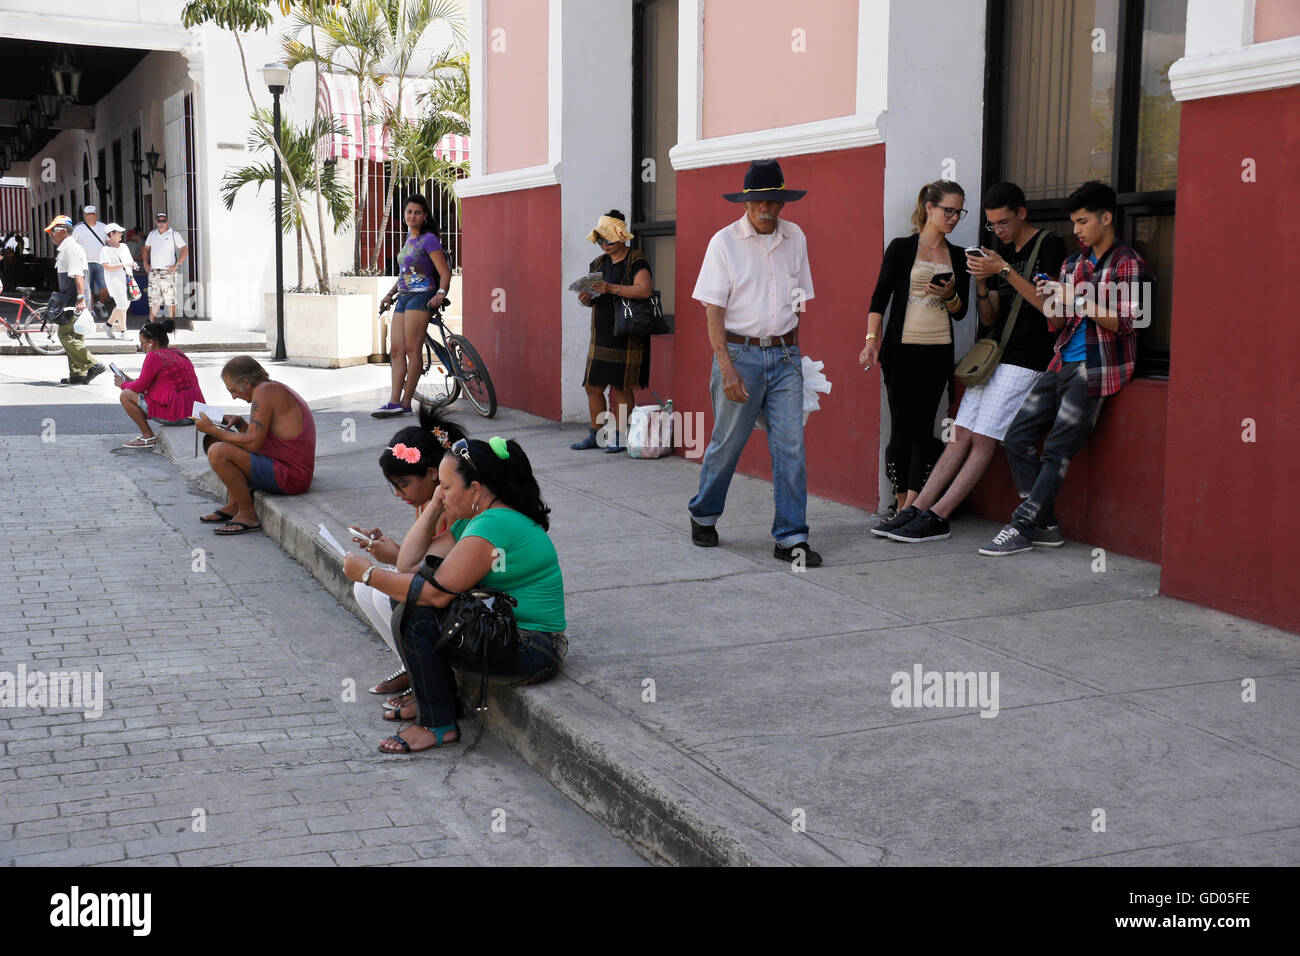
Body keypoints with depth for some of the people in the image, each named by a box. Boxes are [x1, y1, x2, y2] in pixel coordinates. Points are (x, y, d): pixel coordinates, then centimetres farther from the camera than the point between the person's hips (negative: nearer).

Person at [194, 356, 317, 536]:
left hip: (289, 477, -11)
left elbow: (253, 444, -21)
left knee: (218, 452, -22)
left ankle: (248, 515, -10)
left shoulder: (263, 391, -15)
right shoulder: (275, 389, 16)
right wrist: (240, 423, 6)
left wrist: (212, 430, -11)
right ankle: (233, 505, 14)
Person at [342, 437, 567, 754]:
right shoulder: (473, 519, 12)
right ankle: (429, 694, 17)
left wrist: (367, 572, -18)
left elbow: (439, 593, -27)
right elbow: (407, 563, 12)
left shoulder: (495, 525, -21)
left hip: (532, 650, -11)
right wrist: (434, 508, 4)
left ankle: (439, 724, -7)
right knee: (406, 592, 7)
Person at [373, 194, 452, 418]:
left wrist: (440, 294, -26)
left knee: (412, 349, -9)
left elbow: (445, 273, -12)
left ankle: (405, 403, -7)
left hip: (421, 297, -9)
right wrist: (390, 294, 22)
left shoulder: (429, 239, -7)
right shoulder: (409, 237, 19)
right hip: (403, 298, 9)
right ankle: (394, 401, -2)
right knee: (396, 350, 0)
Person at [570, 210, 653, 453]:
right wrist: (585, 298, -7)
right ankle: (594, 435, 16)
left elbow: (644, 290, -22)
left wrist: (612, 289, -29)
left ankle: (619, 437, 7)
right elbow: (592, 297, 18)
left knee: (621, 387, -2)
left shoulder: (636, 261, -6)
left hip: (627, 338, -6)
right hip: (601, 336, 7)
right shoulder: (598, 263, 15)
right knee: (593, 387, 6)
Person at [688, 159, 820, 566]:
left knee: (791, 447, -2)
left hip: (785, 356, 3)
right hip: (740, 353, -3)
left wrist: (791, 349, 10)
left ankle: (790, 538, 3)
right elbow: (714, 311, -7)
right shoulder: (725, 242, -4)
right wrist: (726, 369, -15)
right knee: (727, 443, 6)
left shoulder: (795, 238, 8)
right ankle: (703, 515, 29)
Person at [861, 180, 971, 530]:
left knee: (922, 427, -3)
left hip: (939, 351, 3)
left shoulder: (958, 257, 11)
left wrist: (950, 295, -8)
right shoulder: (901, 248, 1)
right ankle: (901, 508, 7)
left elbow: (960, 313, 13)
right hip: (902, 348, -2)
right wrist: (871, 338, -16)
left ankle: (910, 510, -5)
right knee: (901, 426, -1)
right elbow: (880, 297, -3)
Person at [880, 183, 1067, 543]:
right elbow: (988, 318, 15)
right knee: (961, 436, 1)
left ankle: (936, 517, -11)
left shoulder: (1049, 245, -4)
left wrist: (1005, 271, -19)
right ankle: (917, 509, -4)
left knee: (983, 439, -9)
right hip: (993, 355, 7)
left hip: (1024, 360, -7)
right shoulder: (1002, 252, 17)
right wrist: (982, 282, -4)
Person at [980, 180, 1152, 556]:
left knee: (1058, 451, -9)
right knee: (1018, 437, 2)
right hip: (1063, 365, 8)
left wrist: (1079, 300, -19)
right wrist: (1054, 302, -4)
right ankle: (1044, 523, 8)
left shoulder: (1128, 264, -5)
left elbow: (1123, 324, -13)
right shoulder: (1073, 264, 17)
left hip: (1096, 370, -8)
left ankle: (1024, 528, -5)